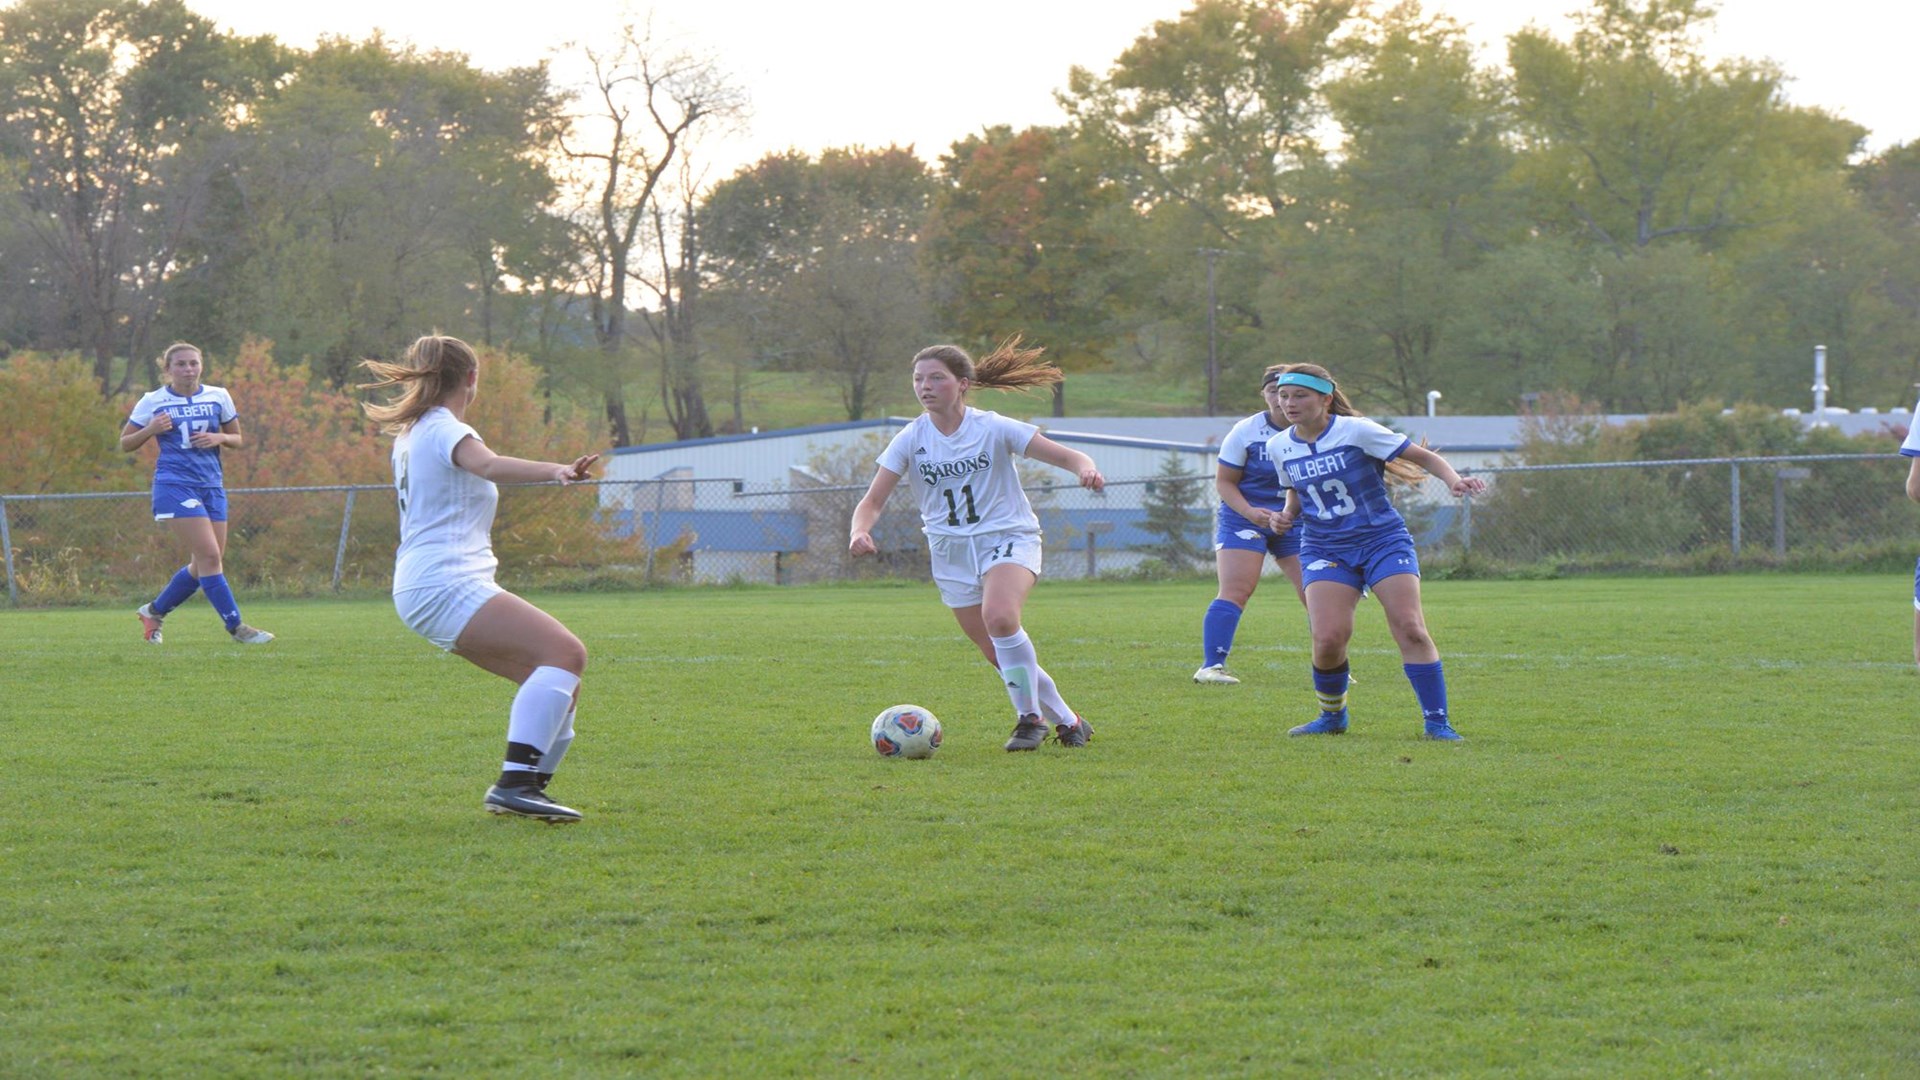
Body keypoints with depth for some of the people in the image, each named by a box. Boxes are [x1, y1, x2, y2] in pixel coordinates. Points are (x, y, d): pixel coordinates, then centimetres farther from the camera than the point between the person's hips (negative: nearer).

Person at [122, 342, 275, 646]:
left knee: (205, 564, 6)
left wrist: (220, 438, -7)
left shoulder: (219, 397, 8)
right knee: (209, 555, -14)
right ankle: (235, 626, -9)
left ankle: (154, 611, 25)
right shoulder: (153, 402, 0)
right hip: (175, 485, -5)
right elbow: (125, 444, 6)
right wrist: (151, 430, -13)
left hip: (212, 485, 5)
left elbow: (238, 439, 15)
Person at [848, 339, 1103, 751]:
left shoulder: (993, 429, -10)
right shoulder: (911, 440, -4)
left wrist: (1086, 469, -33)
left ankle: (1030, 718, -17)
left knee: (998, 617, -32)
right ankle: (1067, 721, 21)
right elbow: (873, 501, -4)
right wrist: (860, 532, -26)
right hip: (951, 553, 4)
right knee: (1001, 655, 2)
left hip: (1007, 537, -4)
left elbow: (1066, 456, -10)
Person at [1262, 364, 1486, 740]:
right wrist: (1285, 516, 0)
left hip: (1383, 539, -3)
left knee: (1410, 630, -15)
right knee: (1328, 638, -16)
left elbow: (1425, 457, -8)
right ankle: (1332, 715, 10)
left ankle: (1437, 721, -6)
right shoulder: (1279, 447, 4)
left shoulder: (1356, 431, -11)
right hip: (1325, 549, 3)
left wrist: (1454, 480, -27)